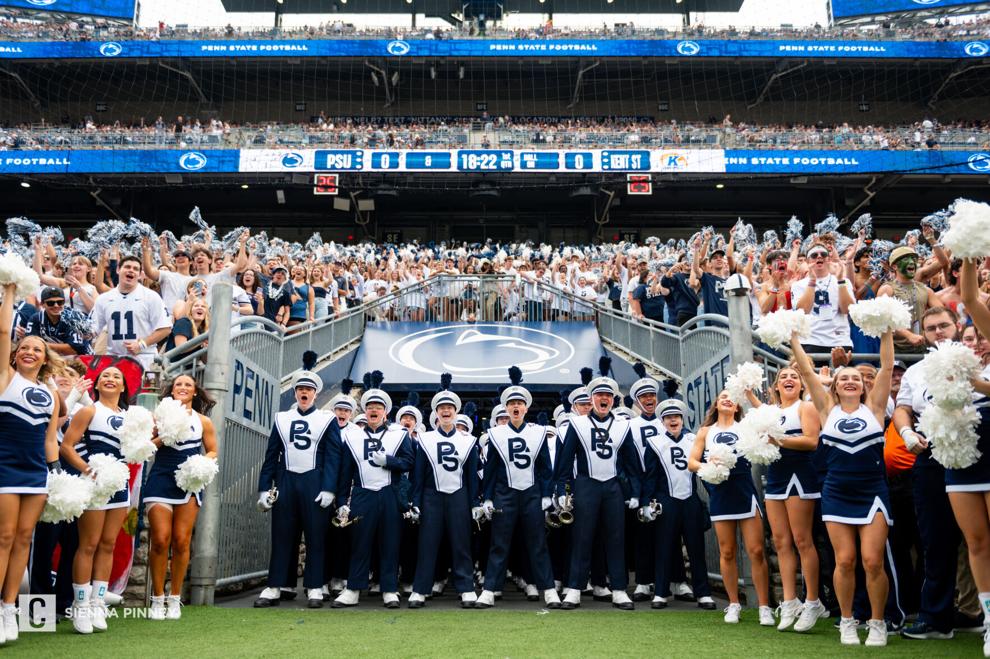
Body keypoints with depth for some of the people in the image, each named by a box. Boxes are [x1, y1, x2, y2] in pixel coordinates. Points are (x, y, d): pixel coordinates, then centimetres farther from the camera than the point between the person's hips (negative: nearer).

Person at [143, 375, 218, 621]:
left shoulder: (203, 421, 10)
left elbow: (212, 451, 12)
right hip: (160, 481, -1)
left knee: (181, 542, -1)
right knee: (160, 540, -8)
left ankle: (175, 599, 12)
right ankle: (157, 599, 6)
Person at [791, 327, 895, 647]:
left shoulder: (873, 407, 4)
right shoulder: (828, 409, 5)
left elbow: (887, 367, -2)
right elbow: (806, 372, 2)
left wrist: (886, 331, -5)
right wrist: (793, 339, 0)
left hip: (873, 493, -1)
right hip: (837, 494, 1)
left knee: (873, 561, -6)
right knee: (845, 561, 1)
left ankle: (877, 623, 12)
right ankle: (847, 621, 17)